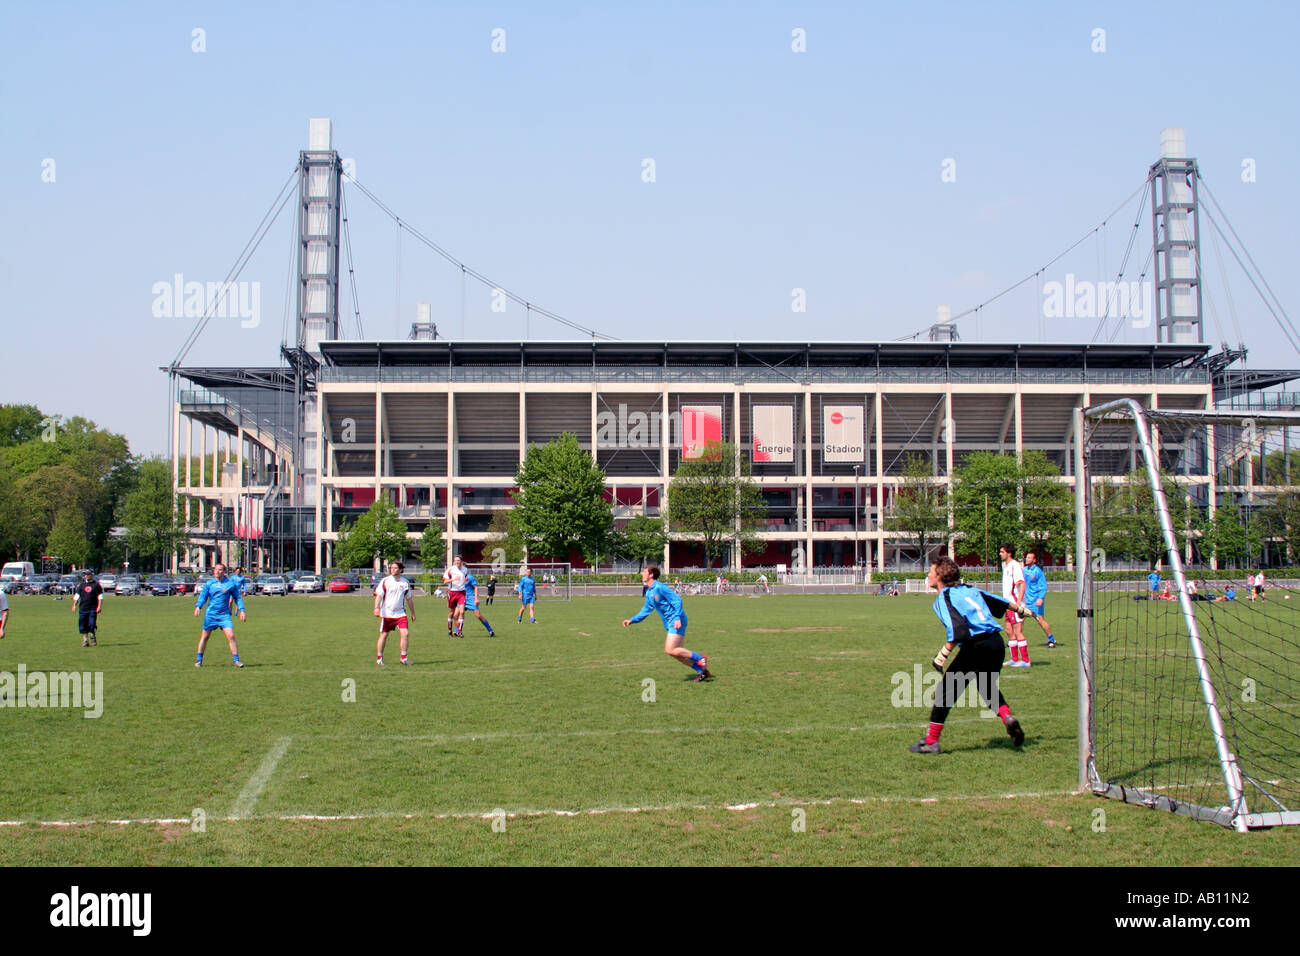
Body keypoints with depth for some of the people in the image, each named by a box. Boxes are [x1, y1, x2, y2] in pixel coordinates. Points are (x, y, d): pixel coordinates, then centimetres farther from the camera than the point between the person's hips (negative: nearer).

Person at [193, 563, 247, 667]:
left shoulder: (230, 584, 1)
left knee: (231, 636, -13)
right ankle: (199, 659, 25)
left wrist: (242, 610, -1)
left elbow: (238, 597, 9)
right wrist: (198, 606, -12)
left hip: (224, 615, -2)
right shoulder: (209, 583, 5)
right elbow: (203, 596, 5)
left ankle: (236, 660, -6)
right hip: (210, 614, 2)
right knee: (204, 636, 10)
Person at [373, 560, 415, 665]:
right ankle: (379, 658, 17)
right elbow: (379, 595, -6)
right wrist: (377, 608, -21)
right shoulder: (385, 581, -1)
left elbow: (409, 599, 17)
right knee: (383, 635, 4)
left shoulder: (405, 582, 8)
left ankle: (403, 658, -3)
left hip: (400, 613, 2)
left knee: (405, 633, -12)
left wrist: (412, 613, 19)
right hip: (386, 613, -2)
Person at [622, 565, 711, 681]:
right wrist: (632, 620, 18)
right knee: (674, 652, 6)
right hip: (669, 623, 10)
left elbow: (677, 600, -17)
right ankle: (702, 671, 10)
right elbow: (646, 610, 25)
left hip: (676, 622, -10)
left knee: (670, 650, -16)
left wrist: (678, 618, -25)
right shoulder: (649, 592, 15)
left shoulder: (659, 587, -14)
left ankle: (700, 658, -4)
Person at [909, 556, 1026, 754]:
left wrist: (943, 655, -15)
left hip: (975, 646, -8)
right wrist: (1021, 609, 48)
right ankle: (1006, 716, 5)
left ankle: (931, 741, 4)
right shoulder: (969, 589, 18)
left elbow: (957, 630, -18)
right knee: (988, 688, 29)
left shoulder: (944, 598, -4)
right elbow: (998, 602, 32)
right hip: (996, 642, 8)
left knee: (945, 692, 2)